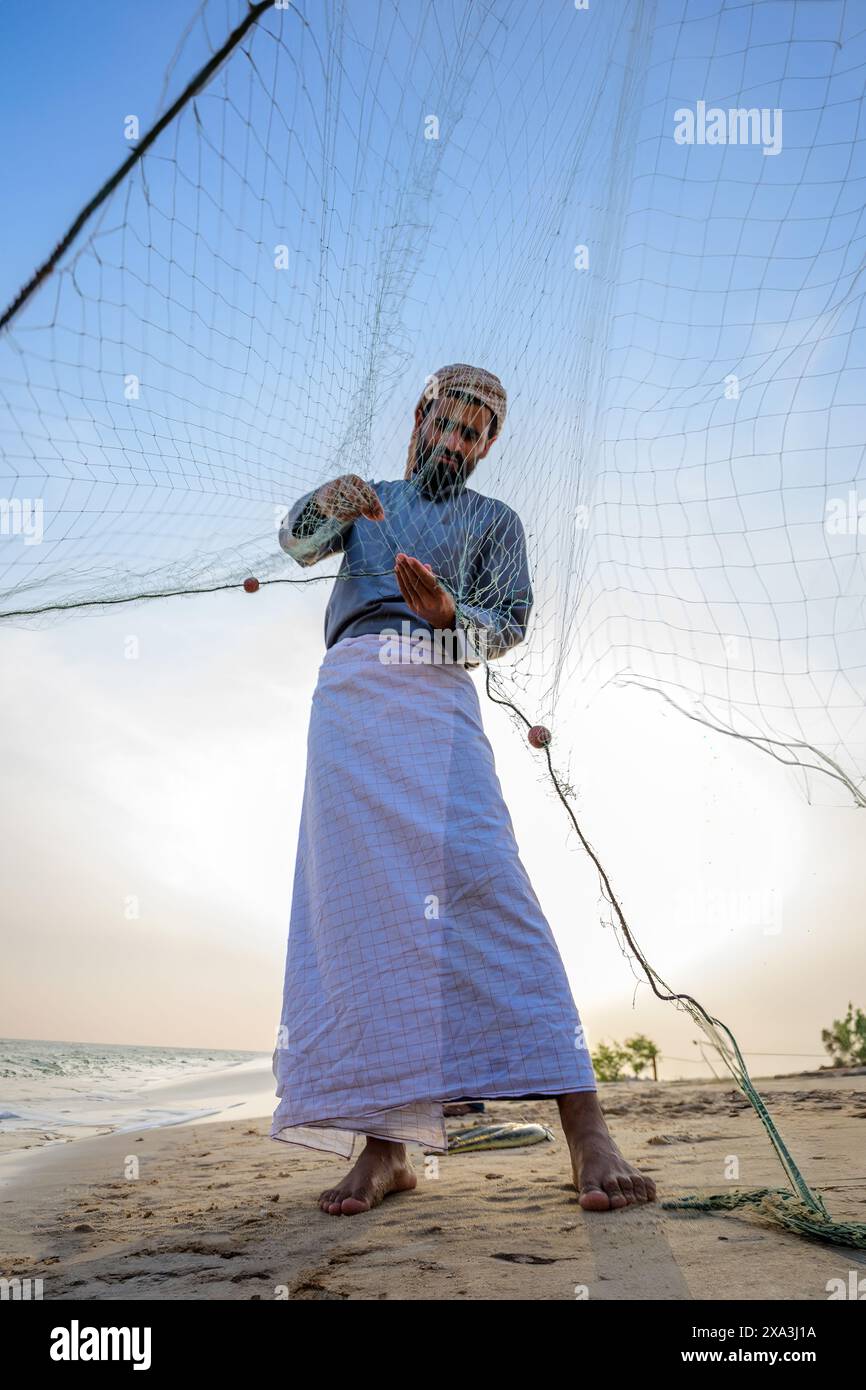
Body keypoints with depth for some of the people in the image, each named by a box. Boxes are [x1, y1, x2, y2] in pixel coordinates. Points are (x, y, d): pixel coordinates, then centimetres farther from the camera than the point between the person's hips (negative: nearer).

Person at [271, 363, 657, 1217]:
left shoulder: (494, 521, 22)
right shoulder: (368, 501, 27)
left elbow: (510, 621, 8)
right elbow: (299, 541, 7)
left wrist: (448, 611, -14)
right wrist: (330, 506, -16)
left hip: (437, 696, -2)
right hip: (348, 692, 3)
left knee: (475, 871, -22)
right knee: (356, 896, -9)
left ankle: (585, 1131, -25)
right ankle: (384, 1142, -8)